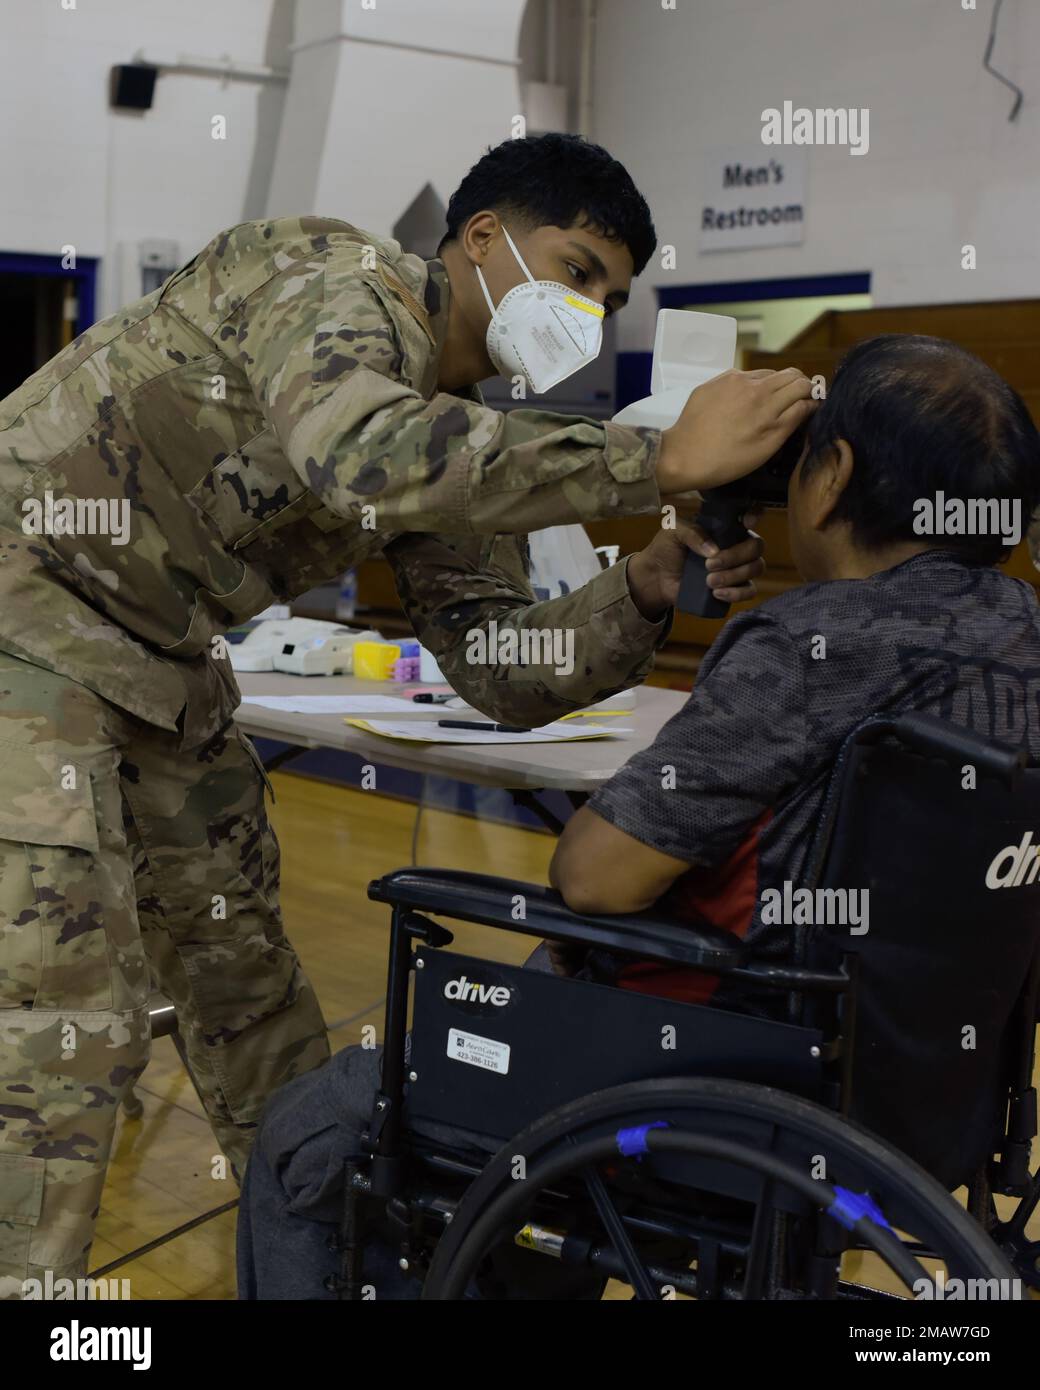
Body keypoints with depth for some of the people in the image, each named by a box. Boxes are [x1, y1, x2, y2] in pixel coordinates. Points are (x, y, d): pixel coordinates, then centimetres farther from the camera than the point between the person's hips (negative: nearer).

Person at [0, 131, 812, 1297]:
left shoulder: (456, 441, 7)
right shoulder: (333, 276, -17)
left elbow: (503, 670, 1)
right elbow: (364, 453, -41)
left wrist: (649, 586, -17)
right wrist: (664, 460, -39)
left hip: (160, 672, 9)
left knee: (240, 968, 16)